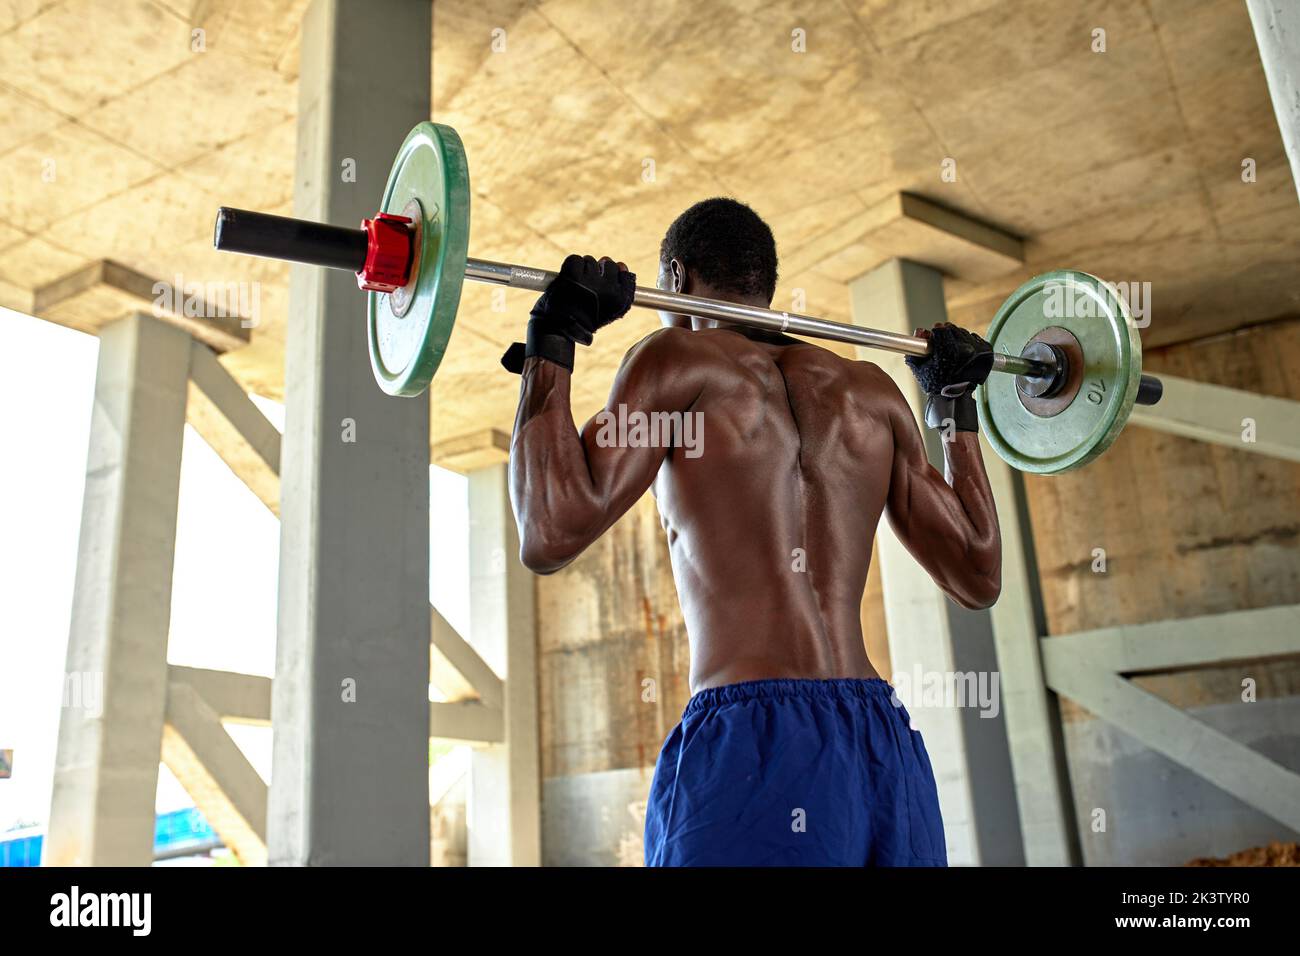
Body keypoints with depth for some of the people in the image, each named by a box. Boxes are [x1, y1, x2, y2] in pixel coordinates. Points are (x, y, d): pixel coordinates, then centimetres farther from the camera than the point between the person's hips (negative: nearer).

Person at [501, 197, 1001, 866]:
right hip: (889, 753, 6)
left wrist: (551, 343, 0)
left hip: (752, 743, -6)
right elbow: (978, 577, 19)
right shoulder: (870, 390, 16)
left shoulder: (678, 358, 1)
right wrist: (956, 407, 30)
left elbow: (550, 537, -10)